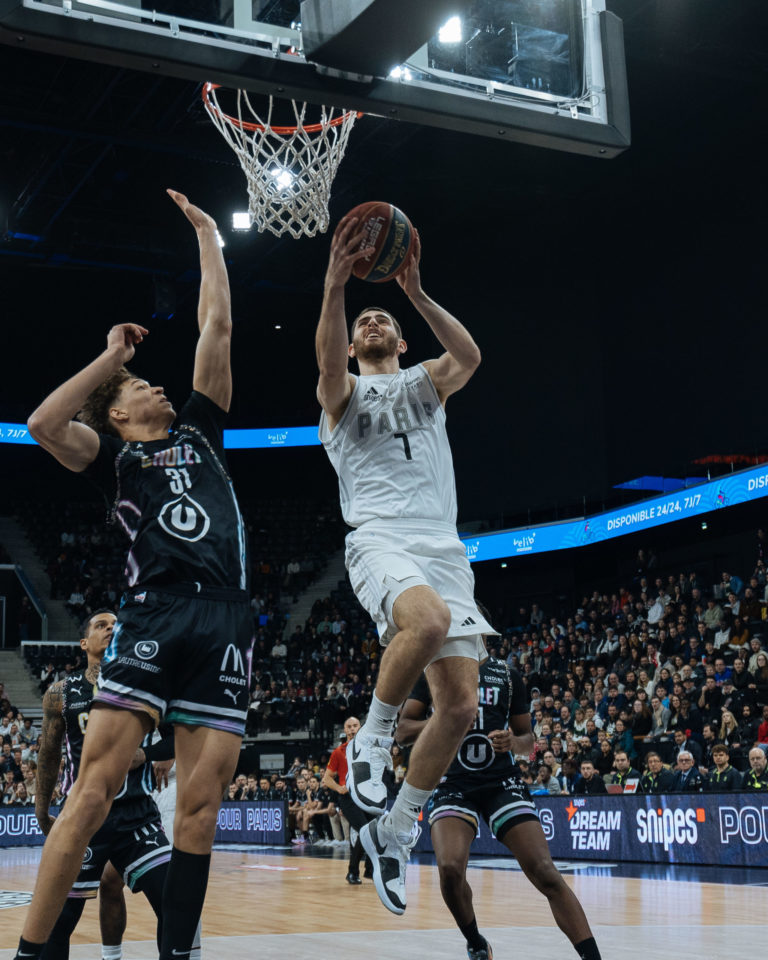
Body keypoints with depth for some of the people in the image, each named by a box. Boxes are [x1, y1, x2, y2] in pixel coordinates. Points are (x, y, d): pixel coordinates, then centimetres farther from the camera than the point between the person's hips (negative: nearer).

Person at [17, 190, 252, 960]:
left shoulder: (199, 430, 26)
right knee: (93, 791, -12)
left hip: (224, 622, 4)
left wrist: (206, 234, 27)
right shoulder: (111, 454, 15)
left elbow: (217, 327, 23)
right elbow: (42, 423, -6)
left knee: (200, 807, -2)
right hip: (152, 616, -3)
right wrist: (110, 356, 5)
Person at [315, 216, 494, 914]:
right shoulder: (344, 391, 16)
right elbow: (328, 362, -12)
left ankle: (394, 830, 13)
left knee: (461, 706, -5)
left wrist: (417, 293, -10)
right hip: (381, 541, -4)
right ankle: (372, 738, -14)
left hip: (445, 548, 4)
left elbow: (469, 356, -1)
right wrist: (335, 287, -24)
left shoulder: (425, 384, 23)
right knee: (428, 619, -39)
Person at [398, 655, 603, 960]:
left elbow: (528, 740, 14)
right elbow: (403, 732, 4)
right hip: (452, 783, -1)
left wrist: (513, 742, -10)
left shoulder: (507, 674, 9)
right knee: (450, 868, -24)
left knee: (545, 873, -13)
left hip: (502, 782, 1)